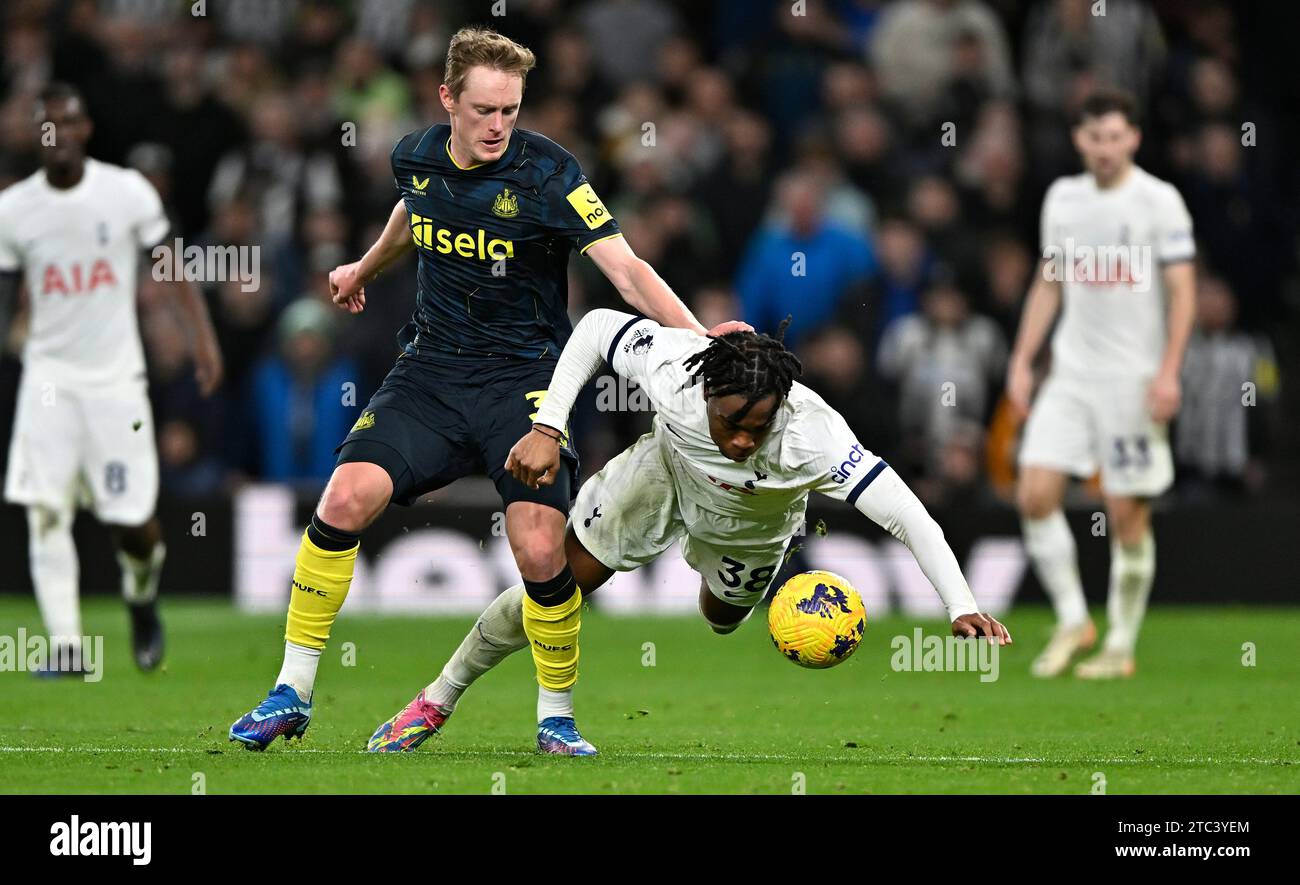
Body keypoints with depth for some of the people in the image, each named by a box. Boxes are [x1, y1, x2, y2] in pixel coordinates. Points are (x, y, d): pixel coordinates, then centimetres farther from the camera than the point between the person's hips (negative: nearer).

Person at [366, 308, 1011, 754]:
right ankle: (438, 700, 19)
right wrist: (546, 429, -28)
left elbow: (906, 516, -48)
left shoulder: (812, 437, -47)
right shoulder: (672, 366, -42)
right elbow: (597, 327, -22)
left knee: (721, 620, 26)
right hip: (668, 468, 0)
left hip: (749, 527, 0)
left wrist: (960, 606, -58)